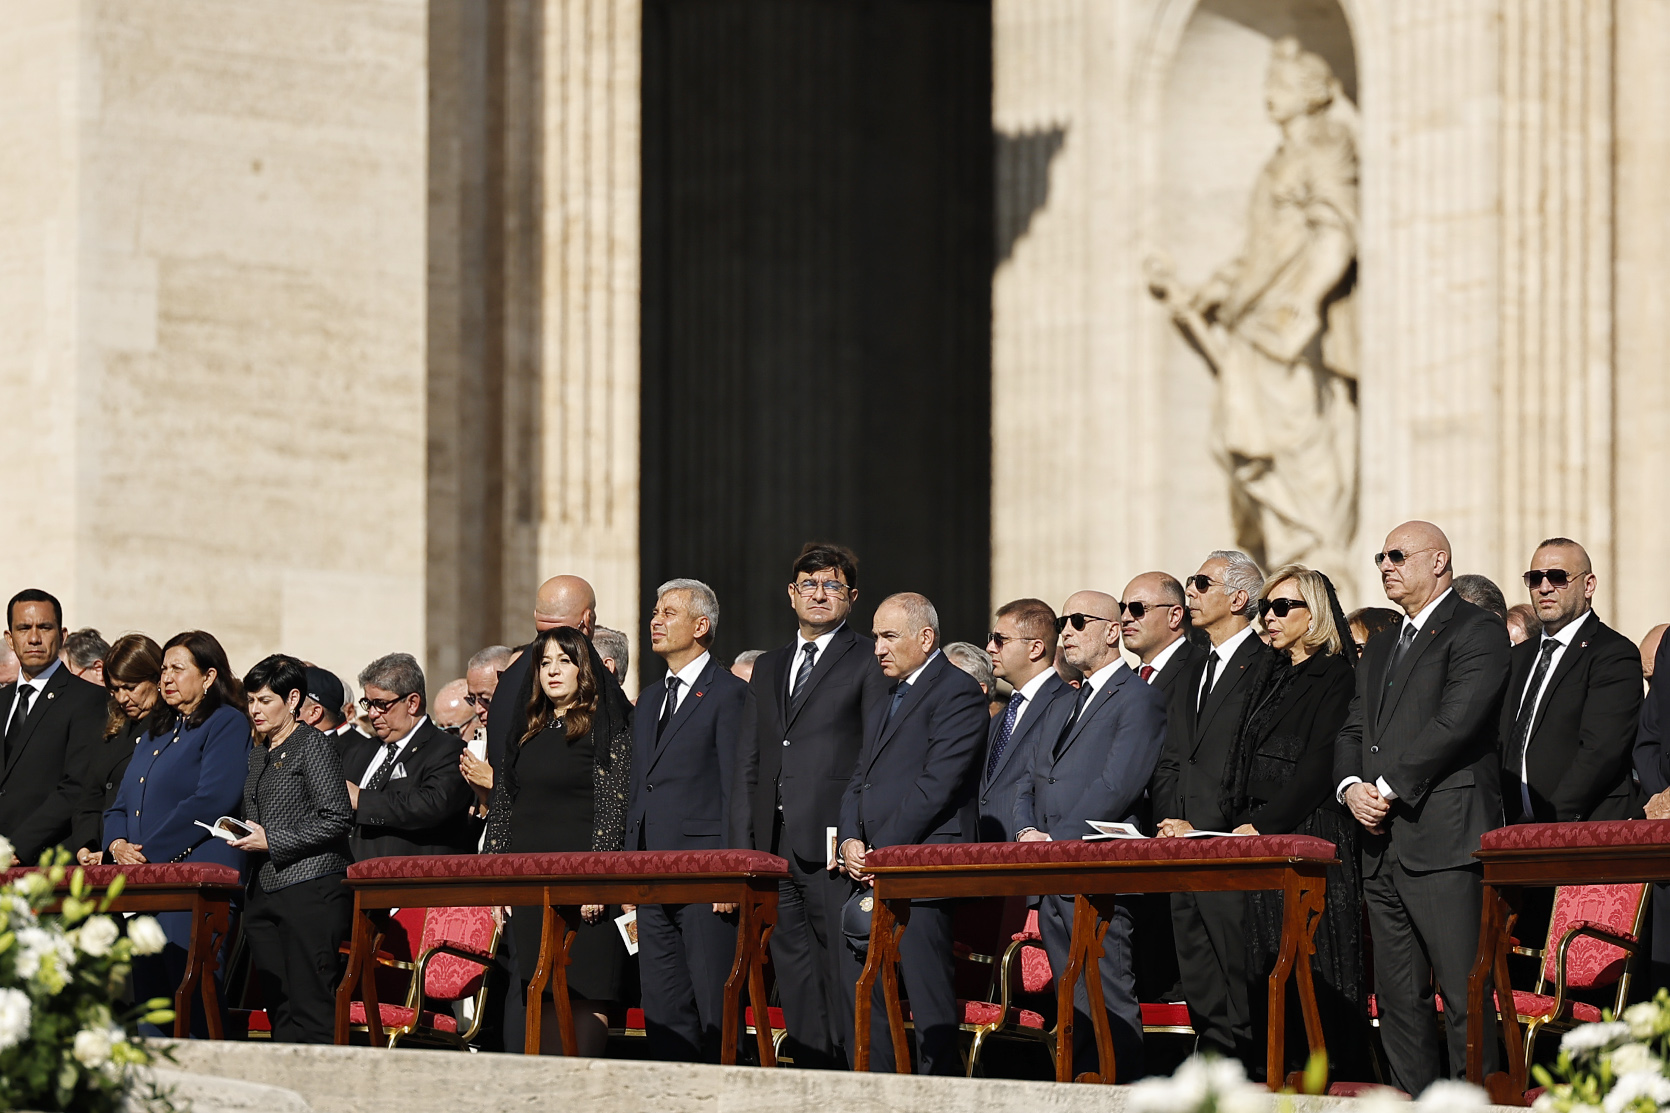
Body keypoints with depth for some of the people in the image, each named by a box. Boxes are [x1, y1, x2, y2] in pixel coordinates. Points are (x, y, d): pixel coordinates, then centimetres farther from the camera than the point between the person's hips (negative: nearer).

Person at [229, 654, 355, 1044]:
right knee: (278, 1008, 5)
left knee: (309, 1005, -12)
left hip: (311, 886, -8)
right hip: (264, 891, 8)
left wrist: (272, 841, -14)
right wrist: (243, 836, 10)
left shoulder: (313, 745, -5)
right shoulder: (260, 753, 20)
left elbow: (337, 818, -13)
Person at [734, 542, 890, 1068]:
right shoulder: (767, 669, 20)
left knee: (847, 969, -8)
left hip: (834, 846, -6)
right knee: (794, 969, 8)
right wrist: (744, 844, 10)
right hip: (776, 844, 6)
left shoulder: (867, 664, 0)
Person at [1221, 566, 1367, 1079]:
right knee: (1268, 969, 3)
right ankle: (1282, 1071, 3)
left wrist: (1261, 825, -16)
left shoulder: (1336, 676, -4)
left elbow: (1317, 766, -13)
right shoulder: (1264, 674, 20)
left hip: (1312, 838, -8)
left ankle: (1335, 1072, -9)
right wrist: (1240, 822, 5)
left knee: (1317, 968, -10)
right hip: (1259, 838, 8)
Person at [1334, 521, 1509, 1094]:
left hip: (1442, 837, -8)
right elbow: (1353, 730, 20)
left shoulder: (1477, 632, -2)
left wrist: (1390, 788, -14)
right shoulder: (1379, 648, 25)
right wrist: (1352, 786, -1)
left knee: (1465, 997, -11)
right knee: (1397, 998, 7)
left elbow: (1456, 722, -14)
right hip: (1382, 843, 8)